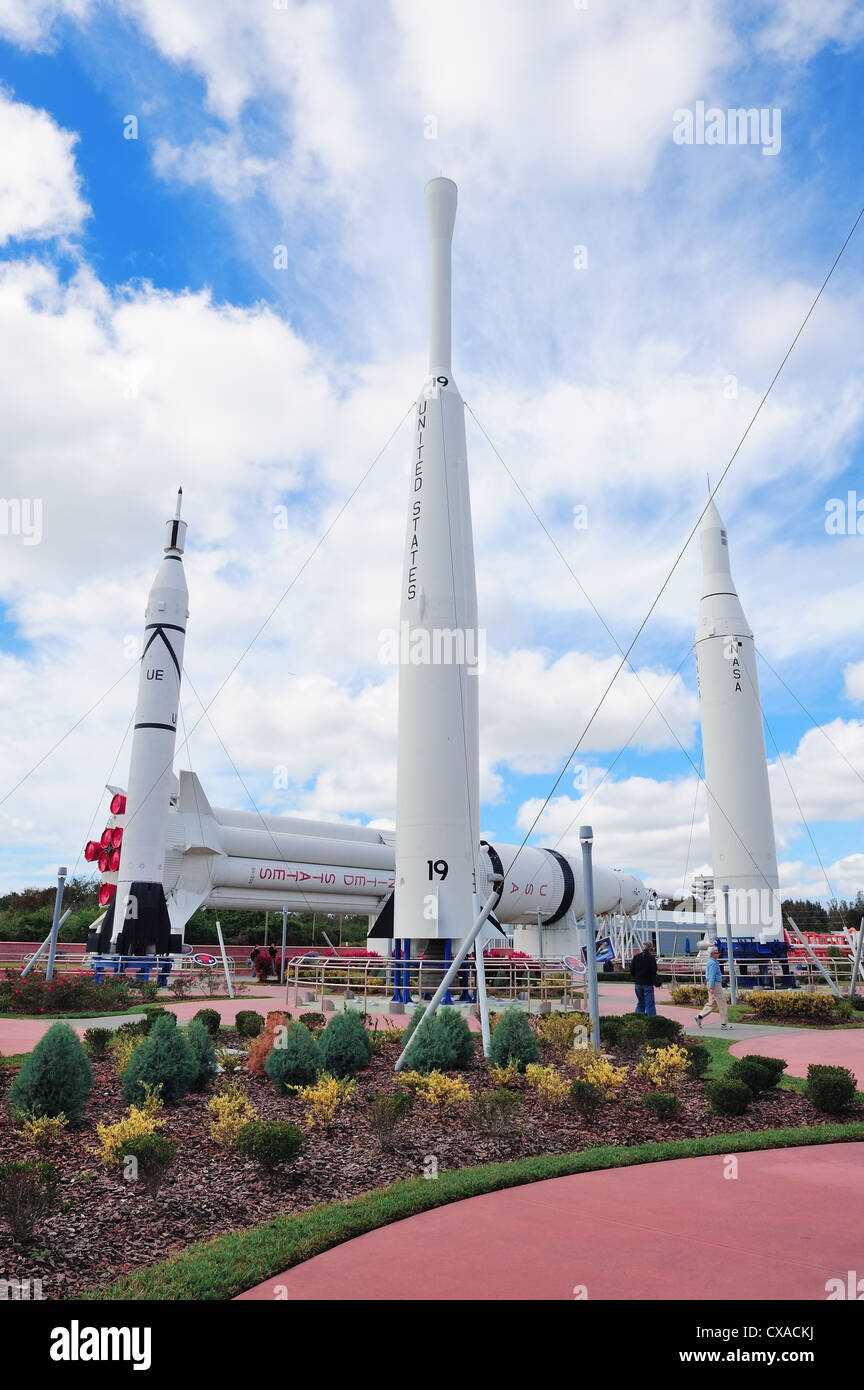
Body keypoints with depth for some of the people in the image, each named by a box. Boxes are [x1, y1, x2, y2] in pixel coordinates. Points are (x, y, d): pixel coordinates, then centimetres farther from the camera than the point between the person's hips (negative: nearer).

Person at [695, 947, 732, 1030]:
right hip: (715, 985, -10)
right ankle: (724, 1024, 1)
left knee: (712, 1003, 13)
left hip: (713, 985, 10)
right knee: (722, 1004, -3)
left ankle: (700, 1016, 10)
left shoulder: (710, 962, 16)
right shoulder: (713, 963, -16)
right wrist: (711, 988, -25)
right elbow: (712, 976, -22)